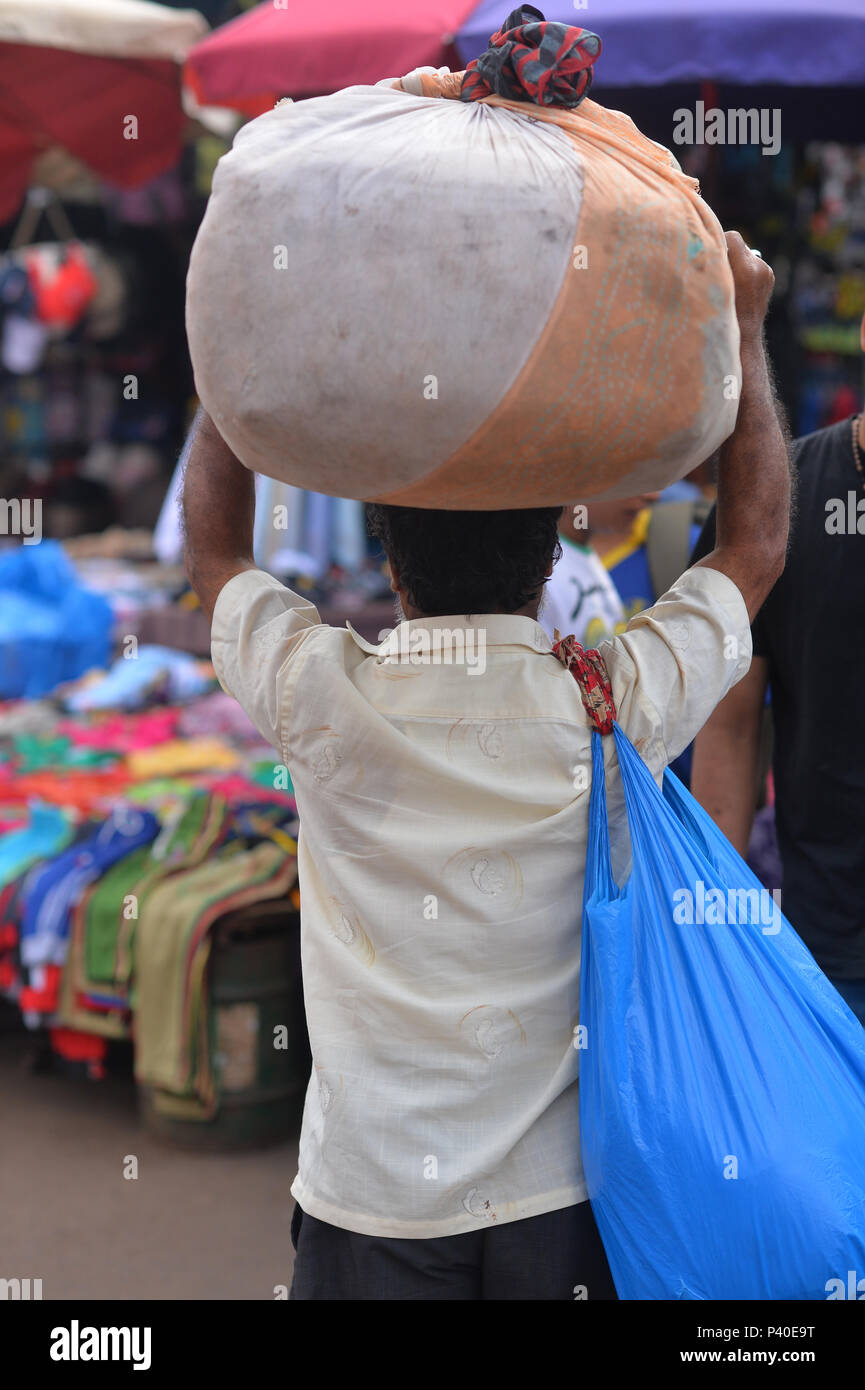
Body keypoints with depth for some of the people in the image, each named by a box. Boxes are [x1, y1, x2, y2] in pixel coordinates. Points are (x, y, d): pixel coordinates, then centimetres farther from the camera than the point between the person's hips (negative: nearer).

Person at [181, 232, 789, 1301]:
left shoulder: (325, 695, -14)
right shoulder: (618, 703, -14)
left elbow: (211, 547, 9)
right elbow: (754, 545, 7)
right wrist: (743, 331, 14)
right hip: (565, 1196, 1)